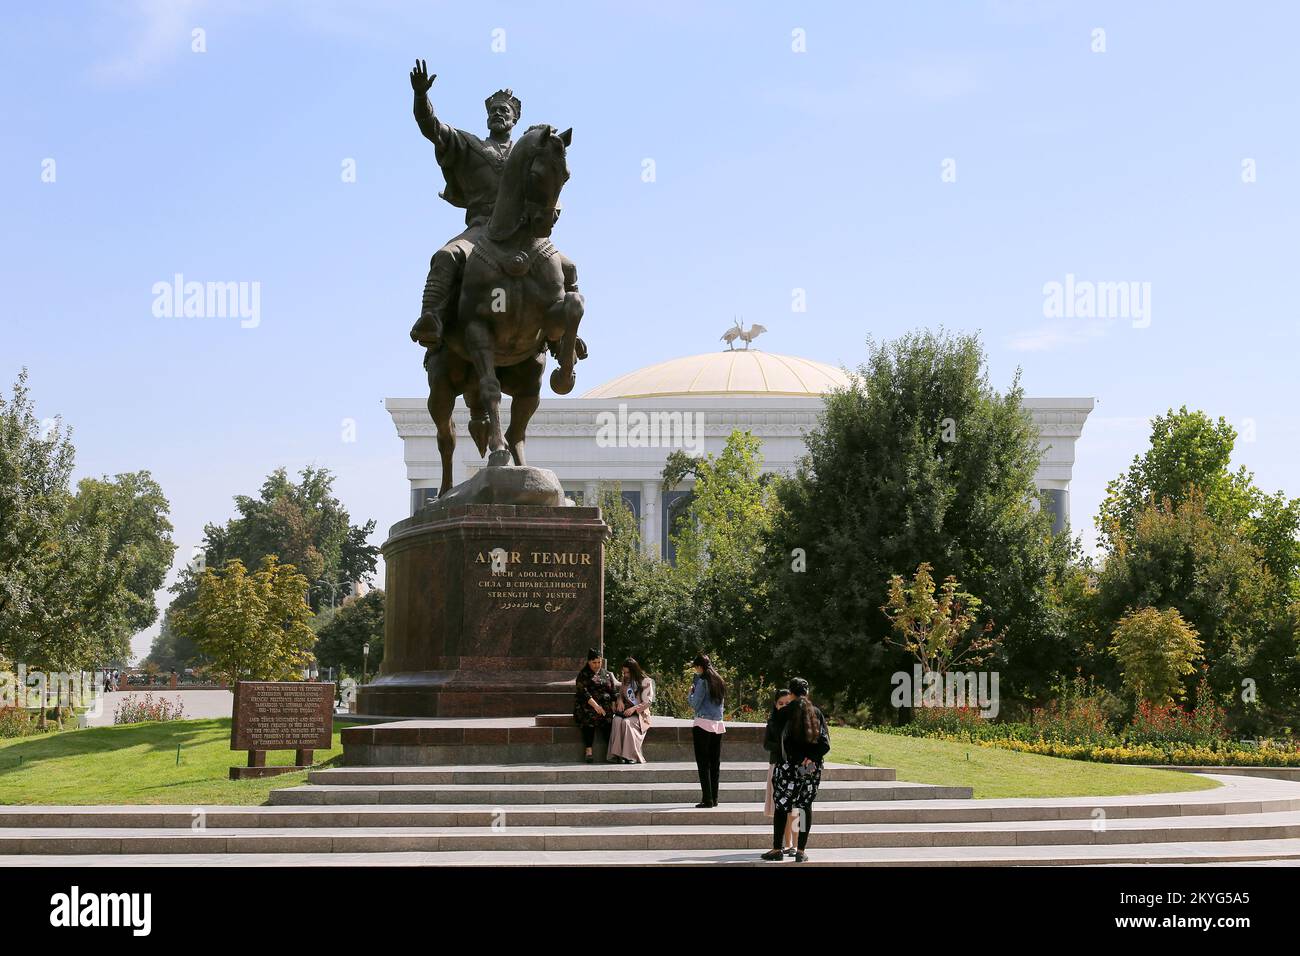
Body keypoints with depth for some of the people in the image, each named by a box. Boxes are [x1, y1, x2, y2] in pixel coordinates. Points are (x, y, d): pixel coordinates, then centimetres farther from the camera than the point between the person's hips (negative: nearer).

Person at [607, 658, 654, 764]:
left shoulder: (646, 682, -1)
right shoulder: (625, 681, 18)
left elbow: (648, 702, -5)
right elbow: (620, 694, 27)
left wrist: (634, 708, -19)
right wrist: (619, 700, 2)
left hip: (640, 713, -4)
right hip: (625, 711, 4)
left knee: (627, 722, -36)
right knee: (617, 720, -31)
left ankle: (631, 756, -35)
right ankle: (617, 755, -37)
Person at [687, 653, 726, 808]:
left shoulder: (702, 681, -8)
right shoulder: (719, 681, 14)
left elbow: (695, 704, -7)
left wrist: (690, 693, 9)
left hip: (703, 724, -7)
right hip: (718, 725, 7)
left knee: (703, 764, -4)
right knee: (715, 764, 10)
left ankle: (707, 799, -9)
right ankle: (714, 798, 11)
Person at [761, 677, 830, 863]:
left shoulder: (785, 712, -3)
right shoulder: (817, 712, 6)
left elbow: (778, 738, -3)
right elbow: (825, 744, 0)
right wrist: (812, 757, -7)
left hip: (790, 764, -3)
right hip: (813, 767, 3)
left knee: (782, 805, 4)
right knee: (805, 806, 8)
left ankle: (777, 849, 4)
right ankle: (801, 850, 5)